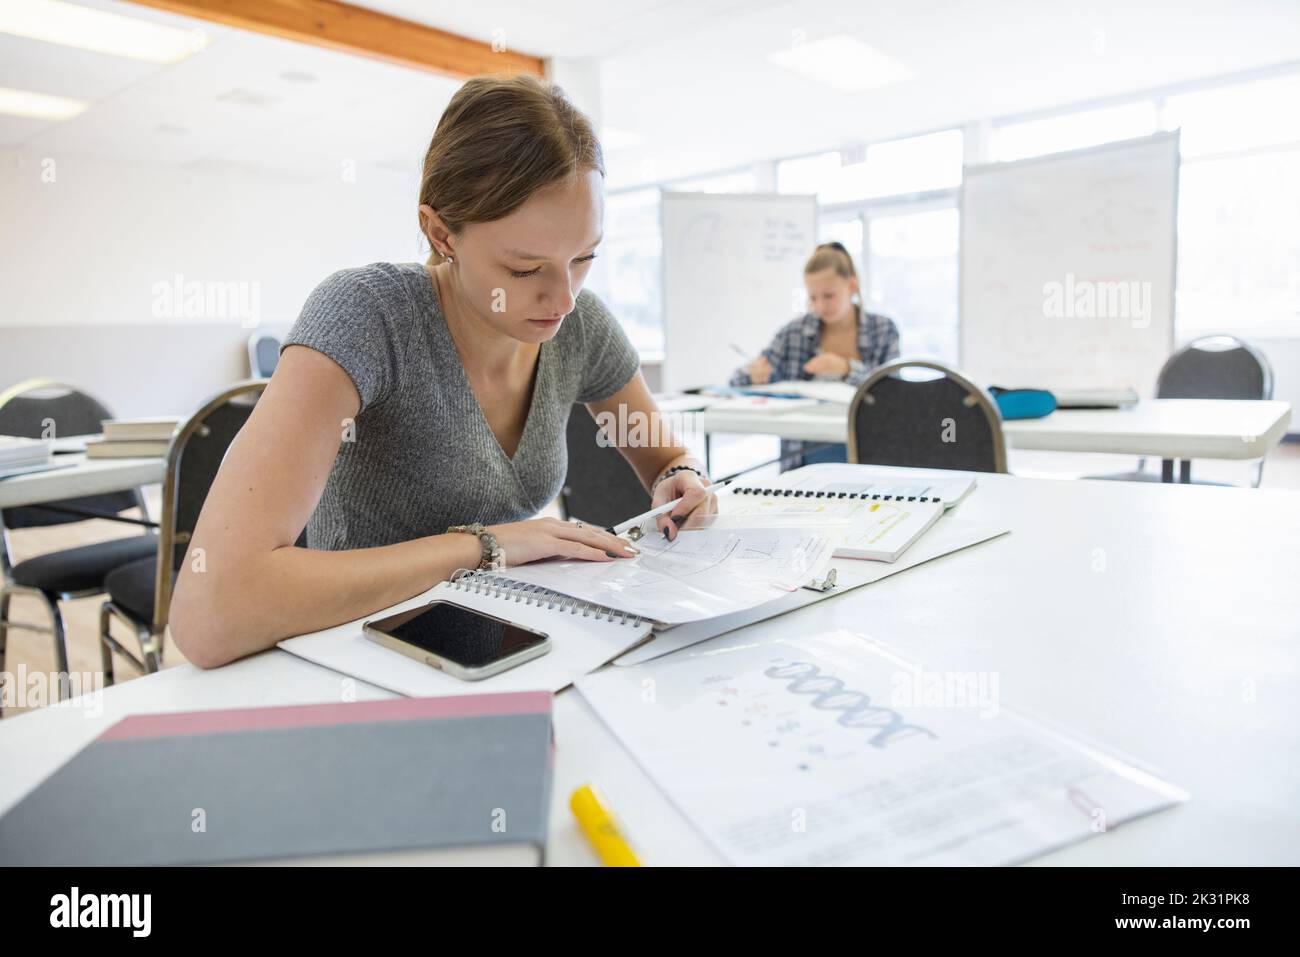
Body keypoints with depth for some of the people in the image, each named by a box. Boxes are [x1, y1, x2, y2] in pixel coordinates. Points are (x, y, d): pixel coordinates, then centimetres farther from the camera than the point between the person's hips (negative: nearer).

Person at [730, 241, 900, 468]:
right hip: (806, 453, 1)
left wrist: (848, 370, -19)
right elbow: (739, 382, 8)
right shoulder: (795, 332, 5)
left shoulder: (883, 330, 6)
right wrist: (754, 375, -16)